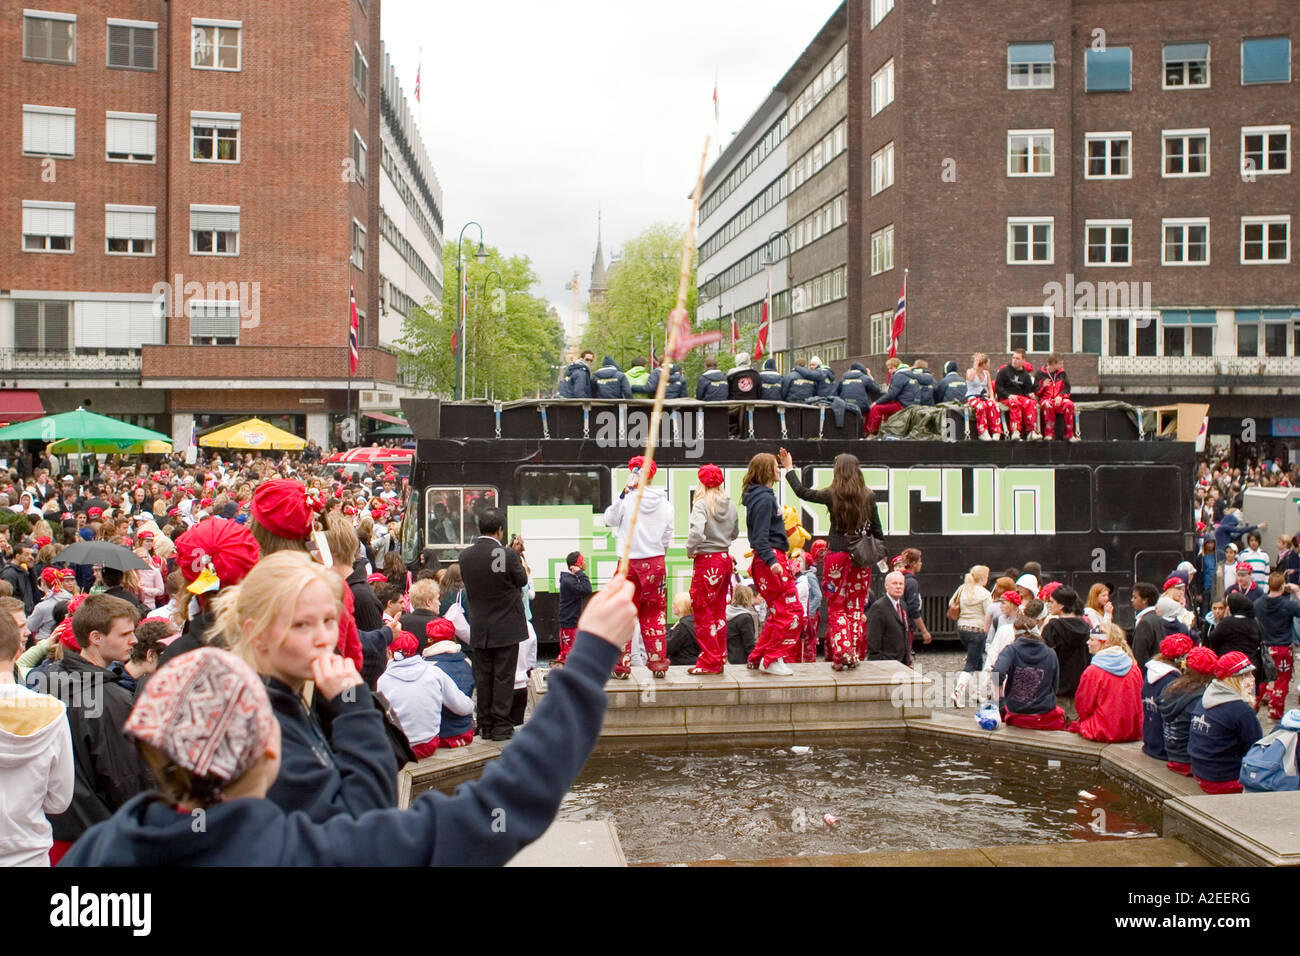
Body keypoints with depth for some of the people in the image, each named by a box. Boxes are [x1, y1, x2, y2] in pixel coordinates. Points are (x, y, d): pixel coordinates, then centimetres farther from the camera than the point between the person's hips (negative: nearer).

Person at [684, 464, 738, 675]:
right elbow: (735, 533, 17)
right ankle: (720, 658, 23)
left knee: (703, 612, 3)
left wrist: (690, 550, -12)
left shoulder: (701, 504, -14)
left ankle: (709, 661, 6)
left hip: (706, 561, -7)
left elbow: (697, 531, -27)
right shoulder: (730, 504, 5)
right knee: (719, 612, 16)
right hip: (725, 558, 7)